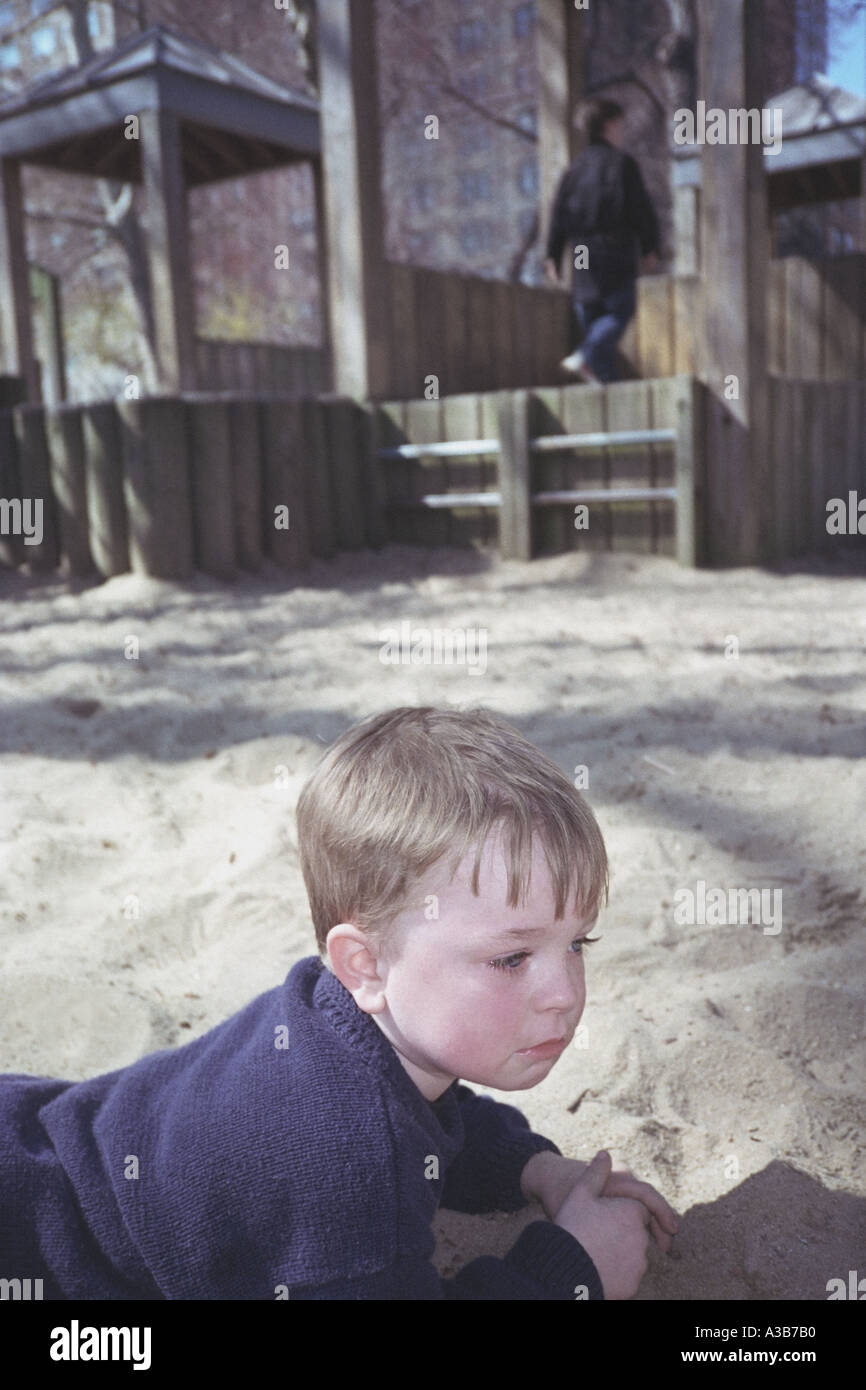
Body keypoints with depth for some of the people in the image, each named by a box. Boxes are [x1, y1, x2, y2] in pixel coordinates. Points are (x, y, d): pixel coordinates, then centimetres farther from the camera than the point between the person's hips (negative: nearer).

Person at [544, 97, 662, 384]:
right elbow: (641, 208, -5)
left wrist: (553, 255, 11)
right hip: (616, 247, -6)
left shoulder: (576, 167, 13)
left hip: (582, 250, 6)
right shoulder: (622, 163, -2)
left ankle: (604, 376, 7)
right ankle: (586, 356, -24)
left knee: (589, 313, 9)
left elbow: (559, 211, 9)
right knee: (620, 310, -3)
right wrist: (650, 248, 2)